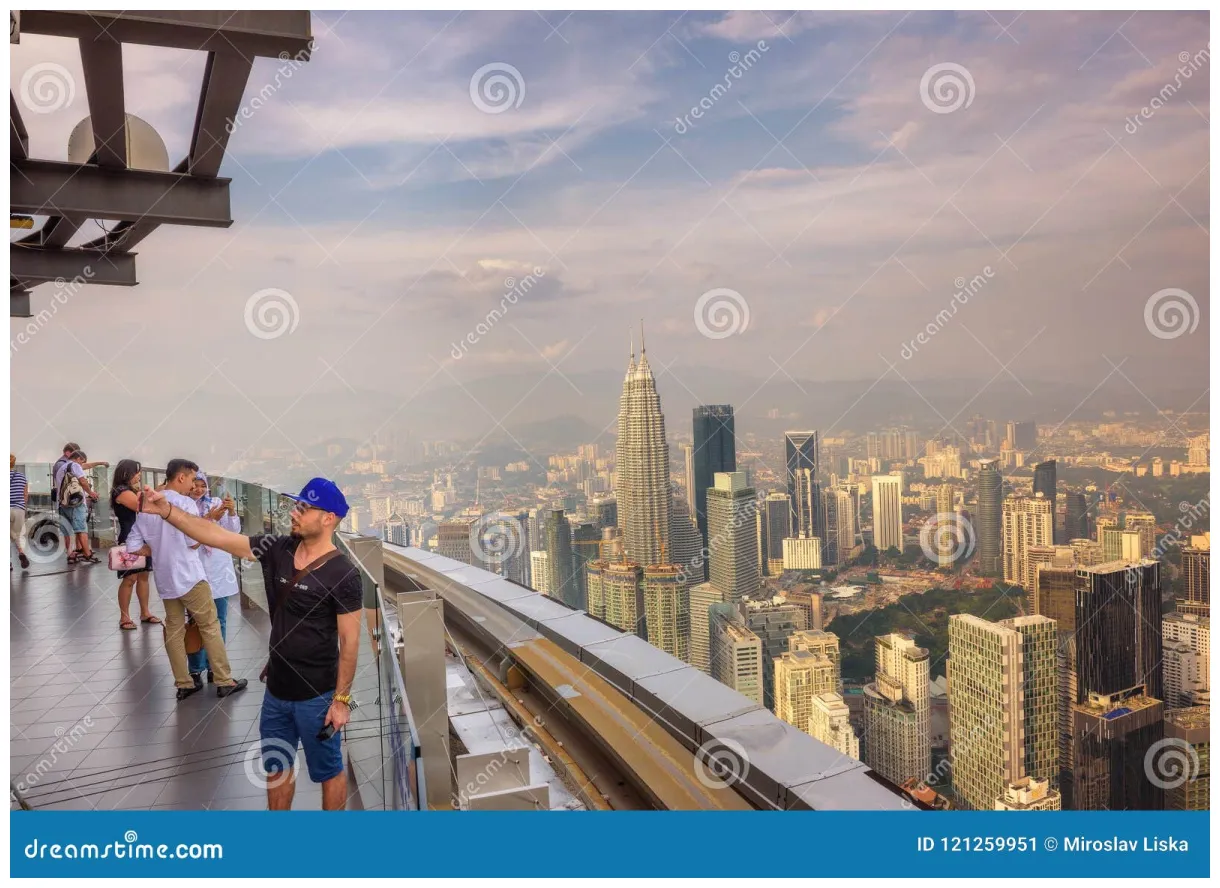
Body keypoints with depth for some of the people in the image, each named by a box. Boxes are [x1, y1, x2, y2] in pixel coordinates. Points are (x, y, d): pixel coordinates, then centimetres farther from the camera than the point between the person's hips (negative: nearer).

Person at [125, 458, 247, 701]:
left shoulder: (146, 507, 7)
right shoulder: (185, 502, -12)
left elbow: (133, 547, 5)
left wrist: (159, 549, 15)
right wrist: (206, 524, 5)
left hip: (164, 579, 6)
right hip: (189, 576, -6)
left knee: (174, 631, 11)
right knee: (210, 627, 2)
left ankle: (183, 685, 17)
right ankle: (224, 682, 5)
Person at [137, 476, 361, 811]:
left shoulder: (342, 574, -20)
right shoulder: (277, 549, -3)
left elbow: (350, 642, -16)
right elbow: (217, 536, -5)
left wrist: (341, 699, -14)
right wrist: (166, 509, -15)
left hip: (317, 696, -6)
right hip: (276, 690, 7)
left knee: (328, 772, 13)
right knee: (275, 768, 23)